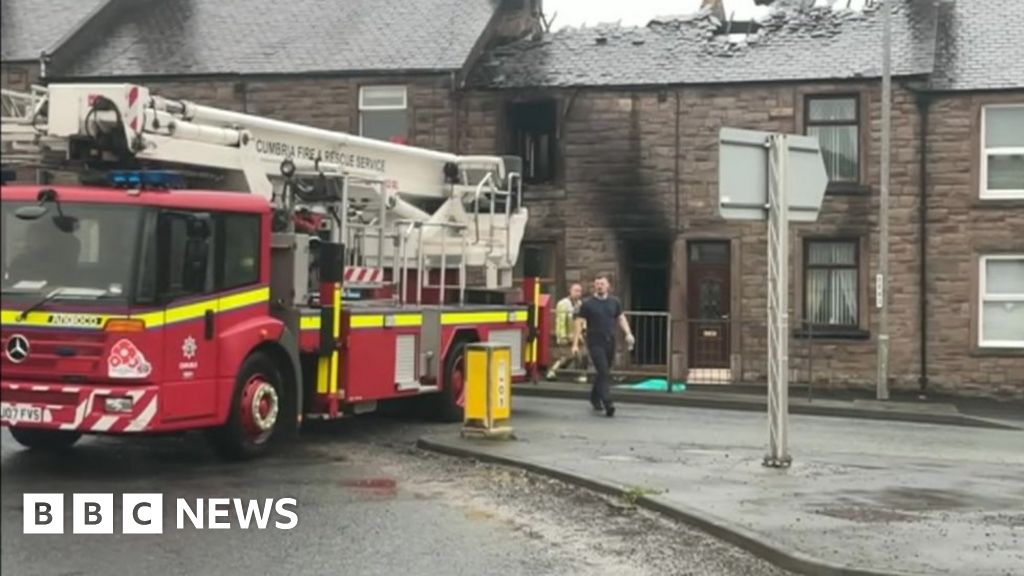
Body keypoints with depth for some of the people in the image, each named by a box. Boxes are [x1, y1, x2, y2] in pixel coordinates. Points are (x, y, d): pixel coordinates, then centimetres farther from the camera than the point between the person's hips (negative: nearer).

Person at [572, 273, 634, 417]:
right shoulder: (587, 304, -2)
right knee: (604, 373, -13)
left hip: (610, 343, 4)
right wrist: (575, 343, -7)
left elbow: (621, 318, 17)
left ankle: (595, 398, 36)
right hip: (595, 344, -4)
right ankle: (608, 405, -18)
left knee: (604, 373, 14)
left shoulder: (614, 302, 9)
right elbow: (579, 323, -2)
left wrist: (628, 334, 0)